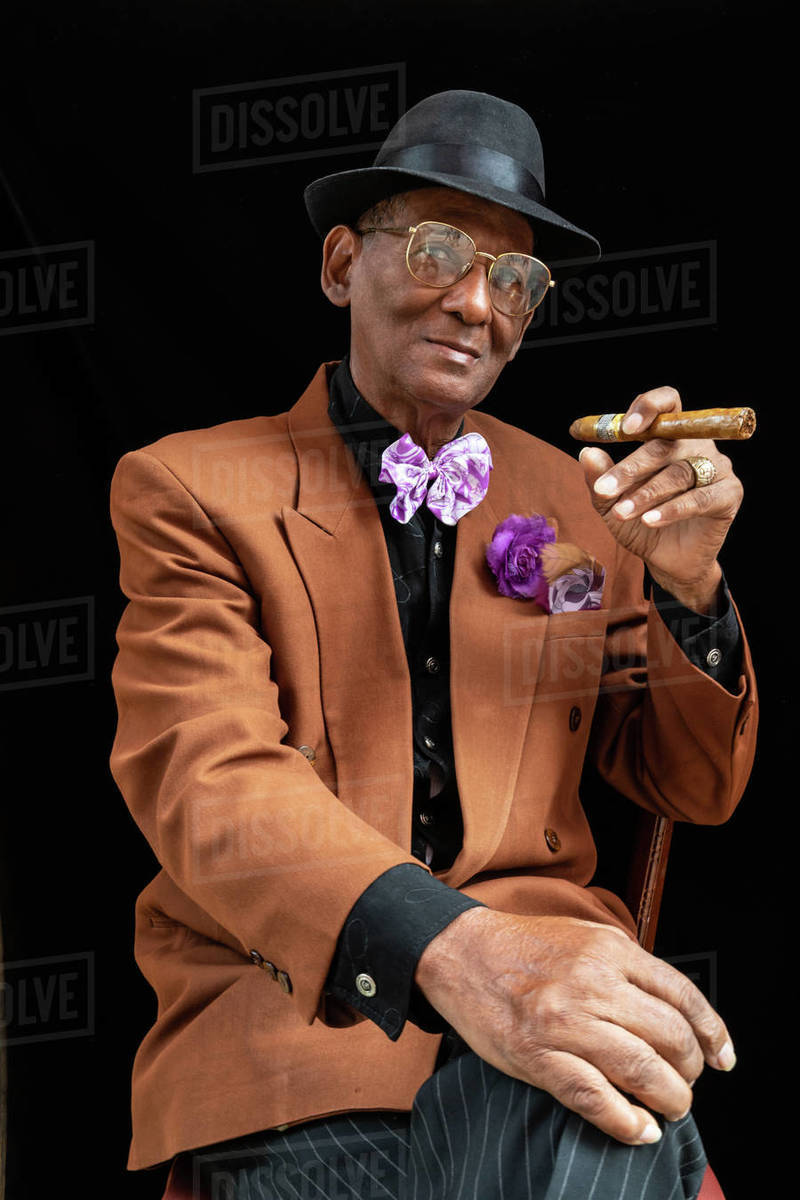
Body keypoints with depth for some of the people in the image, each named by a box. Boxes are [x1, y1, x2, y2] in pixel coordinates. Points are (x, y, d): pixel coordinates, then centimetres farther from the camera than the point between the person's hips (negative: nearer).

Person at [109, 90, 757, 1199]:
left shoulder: (577, 503, 19)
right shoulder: (189, 491, 5)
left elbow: (695, 792, 21)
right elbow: (207, 779, -11)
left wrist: (684, 582, -1)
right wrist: (444, 949, -31)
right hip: (286, 1013, -2)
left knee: (602, 1101, -36)